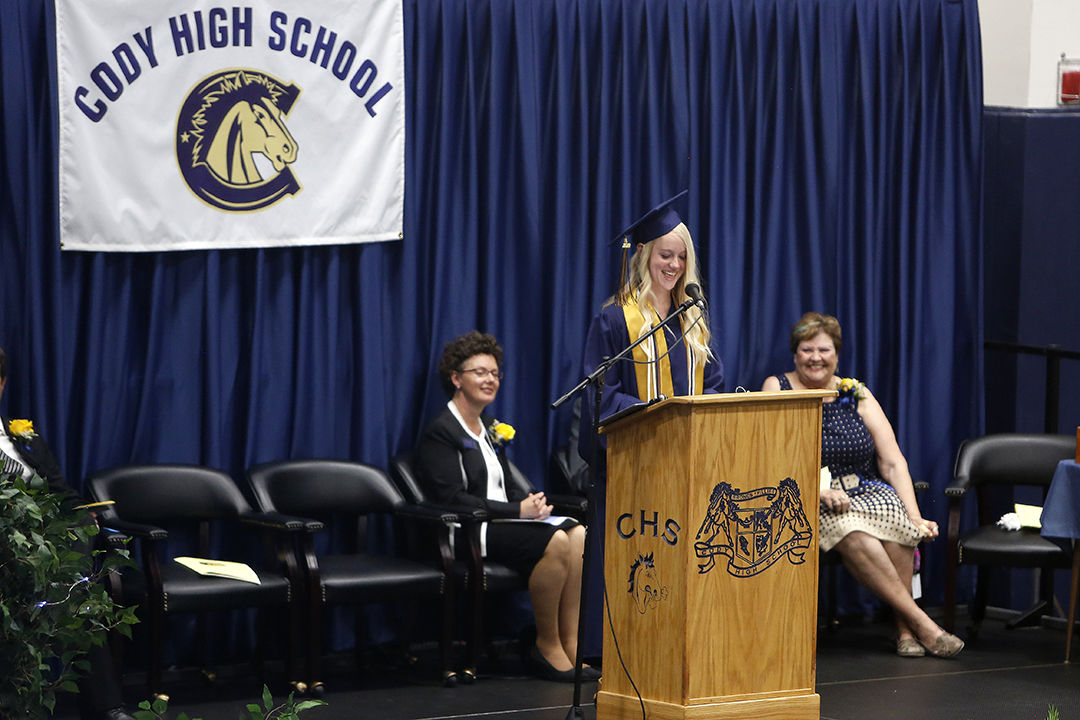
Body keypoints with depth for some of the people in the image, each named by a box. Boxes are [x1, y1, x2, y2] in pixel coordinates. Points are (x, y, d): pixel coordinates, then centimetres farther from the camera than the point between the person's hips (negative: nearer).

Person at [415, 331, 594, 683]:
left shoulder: (490, 429, 21)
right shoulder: (440, 433, -6)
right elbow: (453, 499, -15)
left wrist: (532, 502, -2)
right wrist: (519, 510, -19)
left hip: (505, 521, 8)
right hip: (467, 533, -8)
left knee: (577, 533, -19)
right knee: (554, 542, -29)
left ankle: (570, 642, -22)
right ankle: (547, 645, -16)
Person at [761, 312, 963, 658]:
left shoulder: (857, 394, 11)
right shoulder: (777, 389, 4)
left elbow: (893, 462, 4)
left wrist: (915, 516, -10)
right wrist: (820, 491, -23)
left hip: (869, 494, 3)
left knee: (895, 518, -33)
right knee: (850, 531, -36)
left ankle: (904, 629, -24)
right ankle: (919, 621, -29)